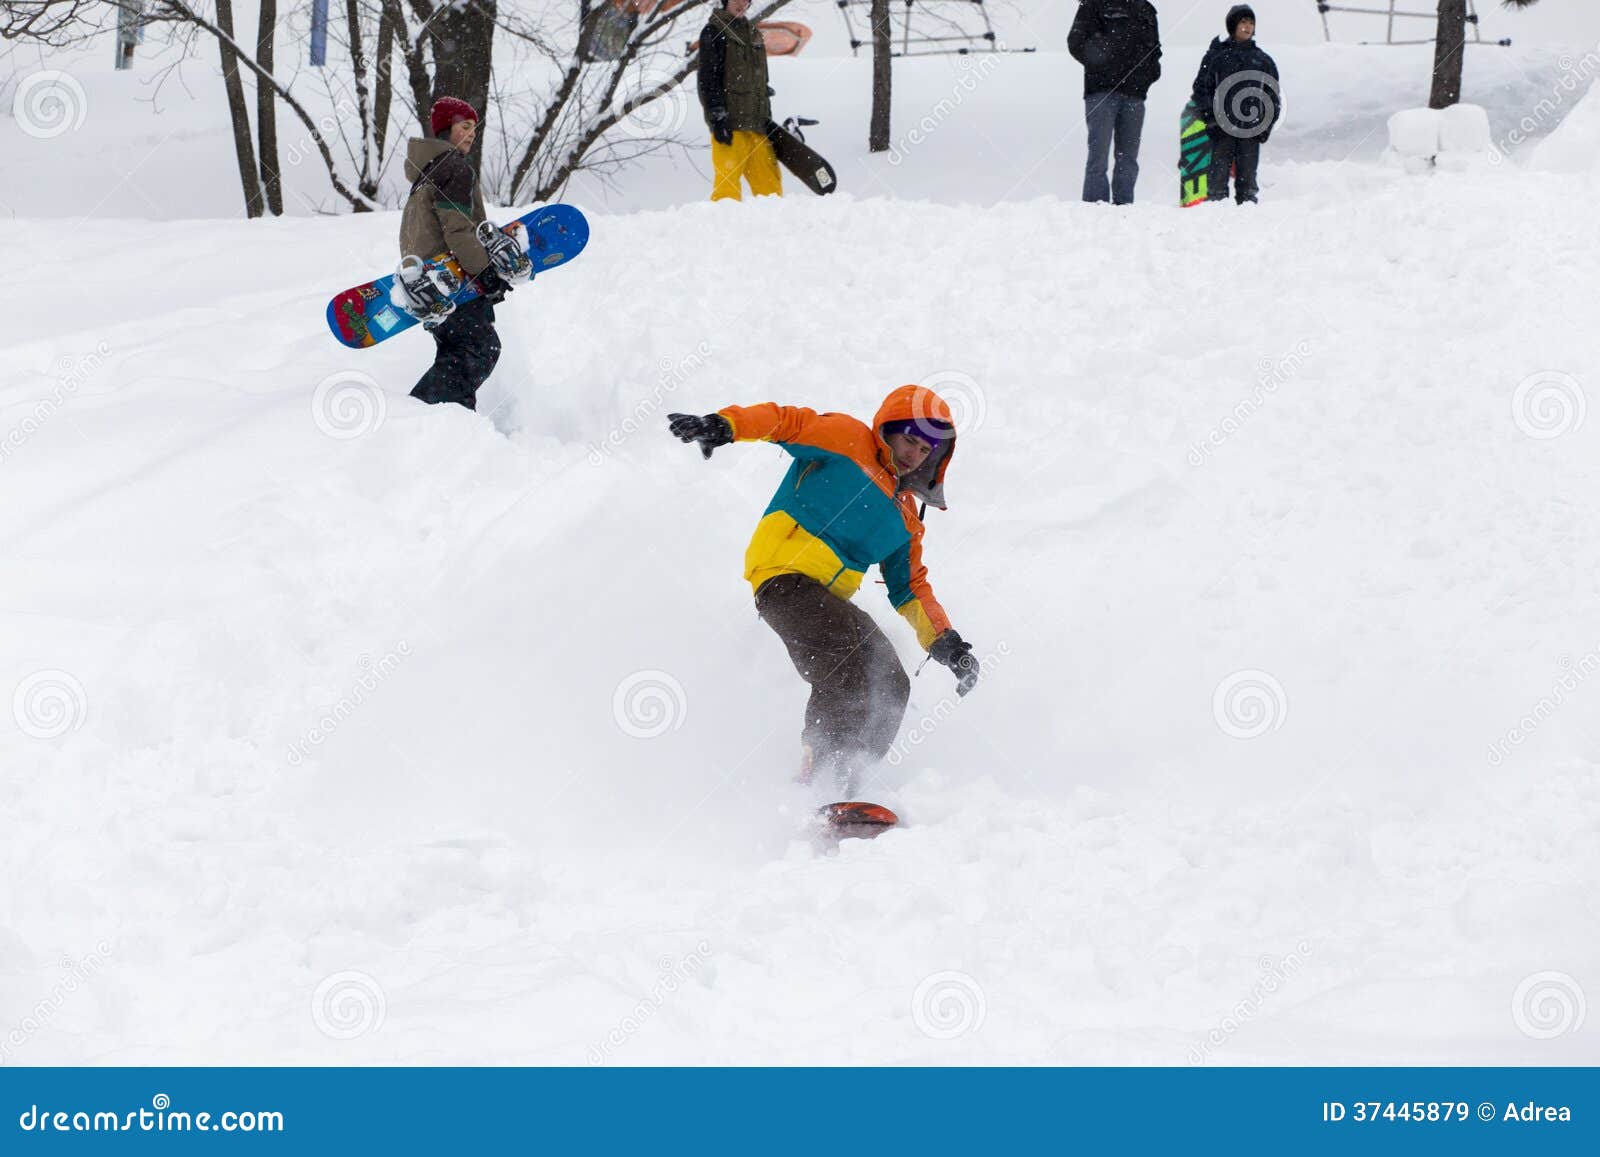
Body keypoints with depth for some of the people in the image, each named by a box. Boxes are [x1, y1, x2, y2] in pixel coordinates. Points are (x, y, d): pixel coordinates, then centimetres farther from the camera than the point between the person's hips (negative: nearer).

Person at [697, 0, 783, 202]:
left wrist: (767, 119, 21)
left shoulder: (754, 34, 22)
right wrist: (717, 117, -15)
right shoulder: (713, 32, 0)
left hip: (756, 124, 7)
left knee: (769, 182, 0)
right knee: (727, 182, -11)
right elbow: (708, 78, -7)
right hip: (729, 124, -7)